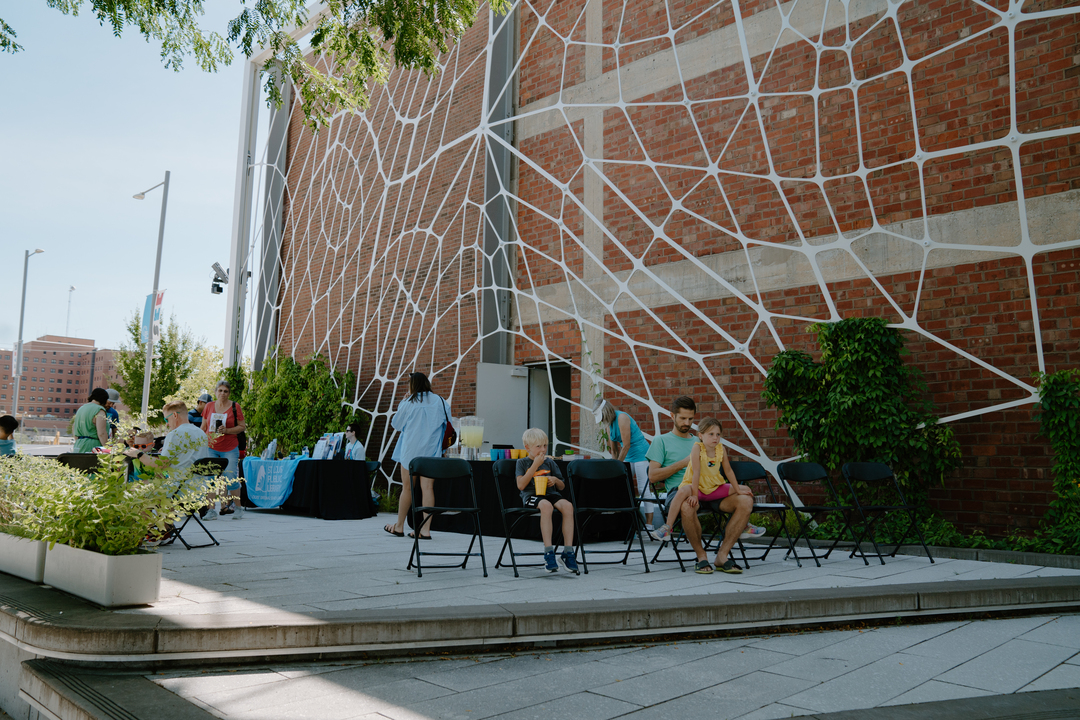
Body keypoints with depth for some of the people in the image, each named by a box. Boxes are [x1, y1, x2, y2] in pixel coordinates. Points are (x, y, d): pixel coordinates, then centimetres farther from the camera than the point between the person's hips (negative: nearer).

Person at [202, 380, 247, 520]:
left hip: (230, 448, -2)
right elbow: (203, 427, 16)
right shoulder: (208, 406, 9)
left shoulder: (235, 407, 0)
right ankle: (211, 510, 5)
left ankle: (238, 508, 13)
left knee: (231, 478, -4)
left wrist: (226, 430, -13)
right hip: (210, 448, 3)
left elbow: (242, 426, 0)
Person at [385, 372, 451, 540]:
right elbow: (448, 427, 11)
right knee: (427, 487, 0)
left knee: (407, 488, 7)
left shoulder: (409, 403, -4)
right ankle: (425, 529, -4)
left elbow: (396, 424, 8)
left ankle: (399, 526, 19)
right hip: (431, 451, 2)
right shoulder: (441, 403, 4)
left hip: (411, 451, -2)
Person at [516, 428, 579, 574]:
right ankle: (548, 553, -37)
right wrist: (535, 465, -7)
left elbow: (562, 486, 21)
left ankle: (568, 552, -27)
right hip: (531, 496, -4)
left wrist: (555, 480, -3)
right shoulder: (522, 462, 9)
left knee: (567, 506, -31)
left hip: (551, 494, 4)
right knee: (546, 506, -40)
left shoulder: (549, 462, 19)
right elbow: (521, 485, -7)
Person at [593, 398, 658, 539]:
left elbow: (626, 445, -19)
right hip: (627, 457, 9)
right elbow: (613, 449, 15)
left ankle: (649, 527, -11)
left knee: (644, 490, -11)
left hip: (641, 454, -9)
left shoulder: (622, 418, -16)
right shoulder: (609, 424, 10)